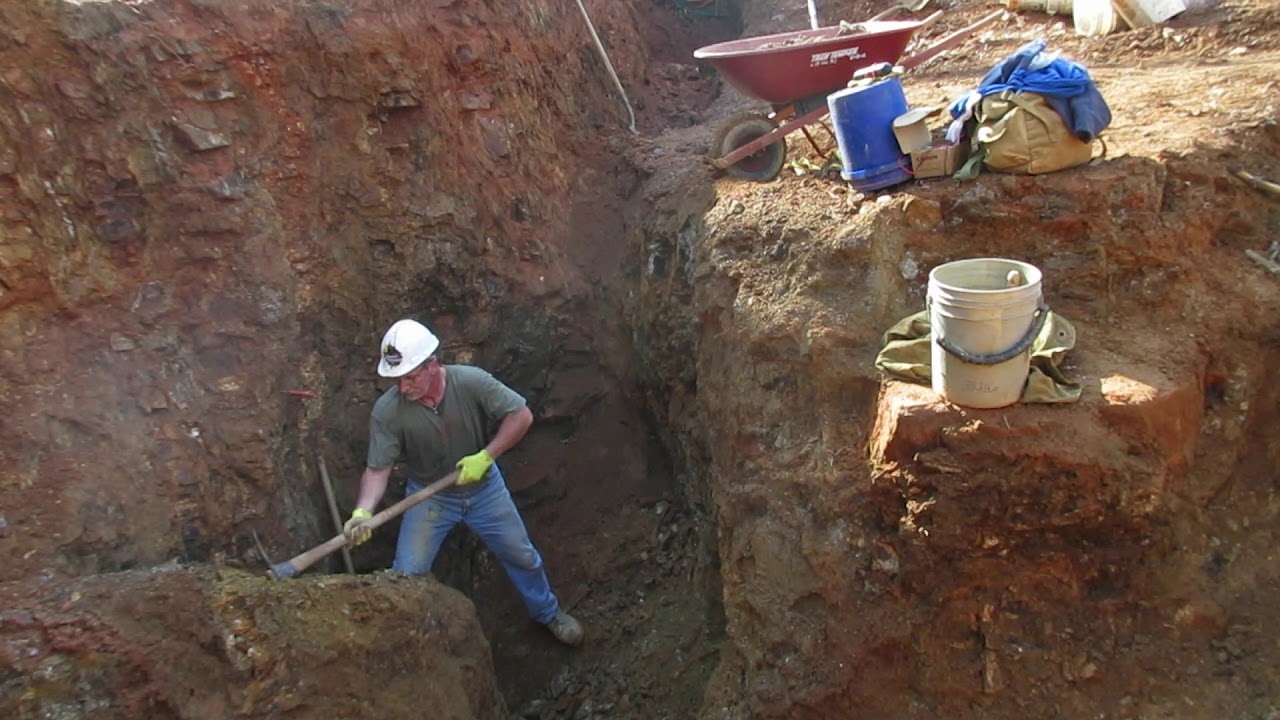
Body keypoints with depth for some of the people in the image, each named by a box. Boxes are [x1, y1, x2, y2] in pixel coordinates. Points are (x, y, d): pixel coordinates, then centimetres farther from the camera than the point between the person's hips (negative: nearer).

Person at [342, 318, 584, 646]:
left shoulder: (471, 382, -28)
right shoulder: (387, 411, -27)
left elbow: (521, 415, -21)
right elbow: (377, 470, -24)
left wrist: (485, 456, -28)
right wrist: (362, 512, -41)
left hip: (484, 487, 1)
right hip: (429, 496, -1)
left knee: (522, 557, 15)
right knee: (405, 577, -2)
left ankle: (547, 613, 42)